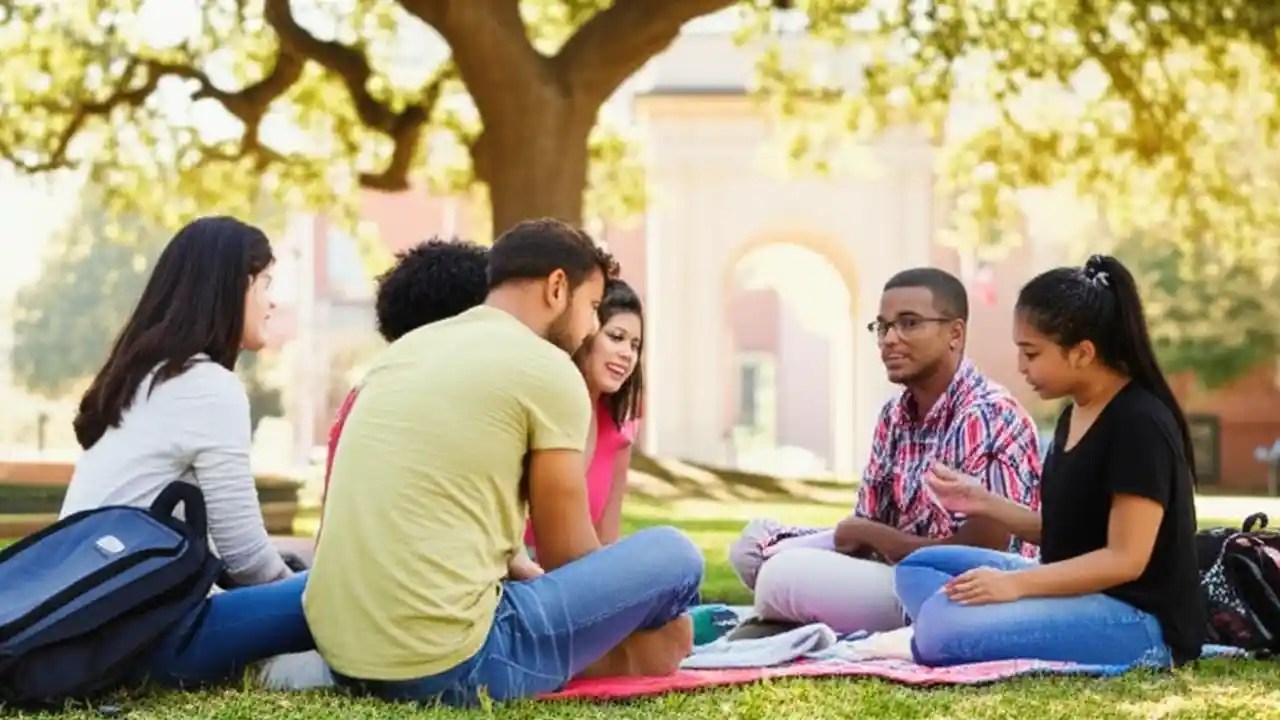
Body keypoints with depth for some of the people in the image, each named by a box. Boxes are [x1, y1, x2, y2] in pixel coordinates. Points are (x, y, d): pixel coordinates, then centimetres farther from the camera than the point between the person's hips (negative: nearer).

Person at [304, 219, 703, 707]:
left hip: (340, 651, 8)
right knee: (673, 555, 5)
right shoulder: (548, 369, -4)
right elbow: (565, 552, 3)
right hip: (447, 664, -8)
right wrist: (632, 609, 22)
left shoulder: (405, 349, 17)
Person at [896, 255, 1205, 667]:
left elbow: (1125, 558, -21)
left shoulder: (1140, 424, -17)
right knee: (917, 568, 10)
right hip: (1080, 593, 11)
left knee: (941, 628, -30)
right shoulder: (1073, 417, 13)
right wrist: (986, 504, 6)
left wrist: (1015, 584, -25)